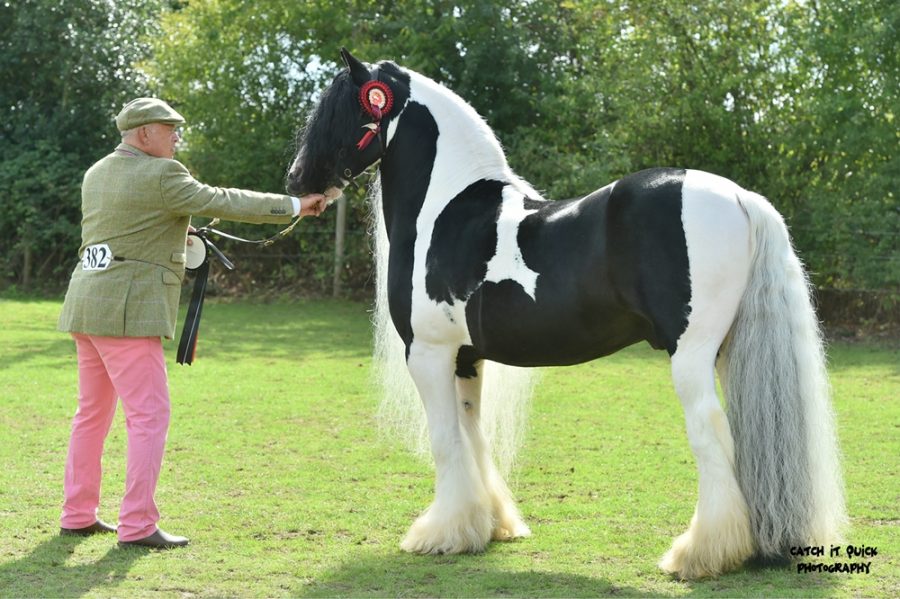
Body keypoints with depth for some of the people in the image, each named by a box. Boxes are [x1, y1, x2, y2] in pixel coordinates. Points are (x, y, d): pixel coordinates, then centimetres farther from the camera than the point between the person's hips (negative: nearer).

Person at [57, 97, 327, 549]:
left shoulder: (96, 173, 14)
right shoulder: (160, 175, -12)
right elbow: (221, 202, -12)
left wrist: (174, 229, 19)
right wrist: (293, 206, -6)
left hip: (86, 306, 9)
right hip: (125, 311, -9)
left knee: (92, 412, 16)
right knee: (150, 415, -5)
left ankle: (78, 515, 23)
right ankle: (137, 525, -6)